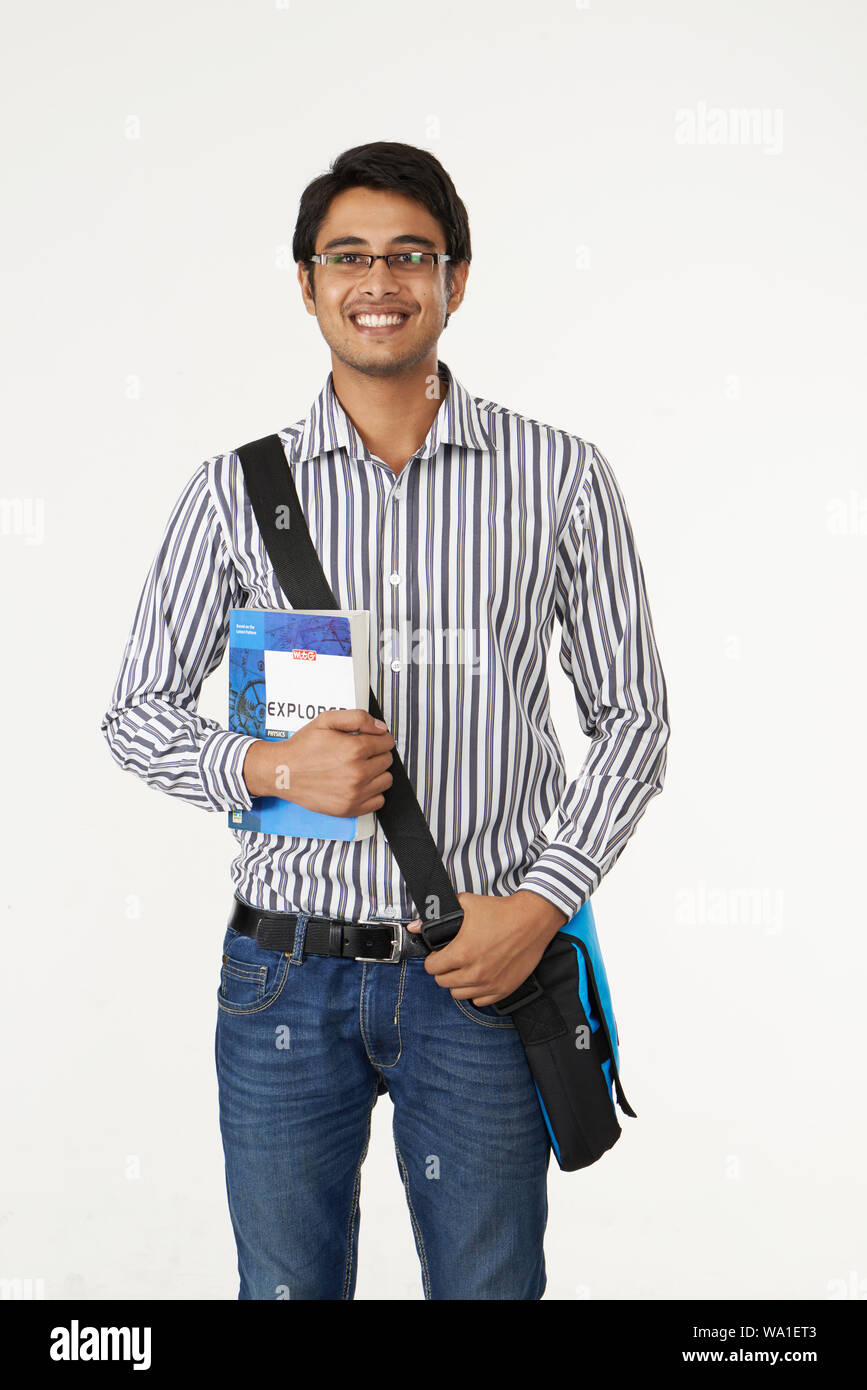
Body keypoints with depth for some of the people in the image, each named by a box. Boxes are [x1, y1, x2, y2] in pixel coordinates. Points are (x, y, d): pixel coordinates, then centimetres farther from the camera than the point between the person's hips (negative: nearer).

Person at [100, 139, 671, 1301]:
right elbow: (138, 712, 5)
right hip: (286, 977, 1)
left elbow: (631, 713, 3)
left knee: (492, 1284, 13)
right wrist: (270, 766, -15)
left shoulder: (562, 478, 0)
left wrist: (541, 904, -8)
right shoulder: (236, 489, 1)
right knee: (288, 1282, 16)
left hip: (484, 970, 0)